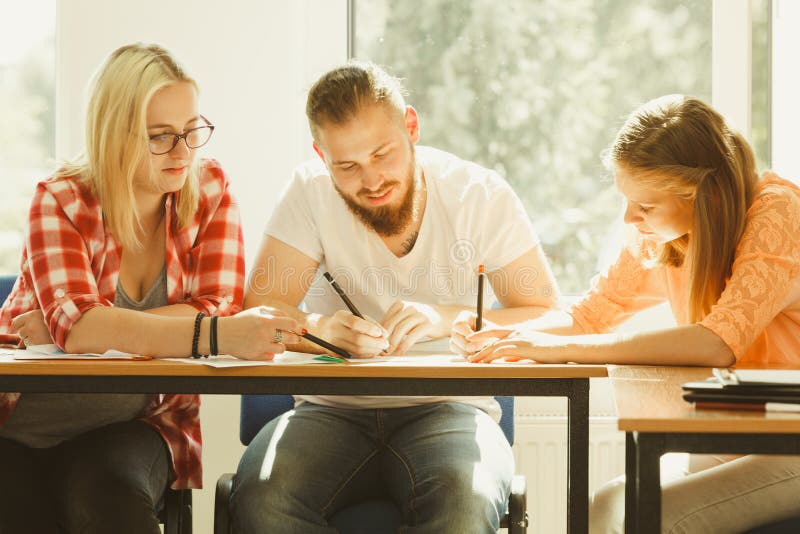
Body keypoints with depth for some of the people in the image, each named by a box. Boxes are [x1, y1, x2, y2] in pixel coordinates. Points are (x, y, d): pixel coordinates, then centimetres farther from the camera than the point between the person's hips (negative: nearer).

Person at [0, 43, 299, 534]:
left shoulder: (209, 189, -1)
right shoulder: (61, 201, -9)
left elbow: (219, 307, -11)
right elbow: (74, 323, -26)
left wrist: (101, 330, -22)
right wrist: (216, 335, -39)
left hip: (134, 424, 1)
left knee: (110, 494, -30)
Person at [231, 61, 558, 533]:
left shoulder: (481, 194, -4)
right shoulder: (311, 193, -4)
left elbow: (548, 318, -5)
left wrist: (445, 318, -23)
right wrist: (322, 329, -31)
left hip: (447, 407, 0)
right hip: (334, 409, 1)